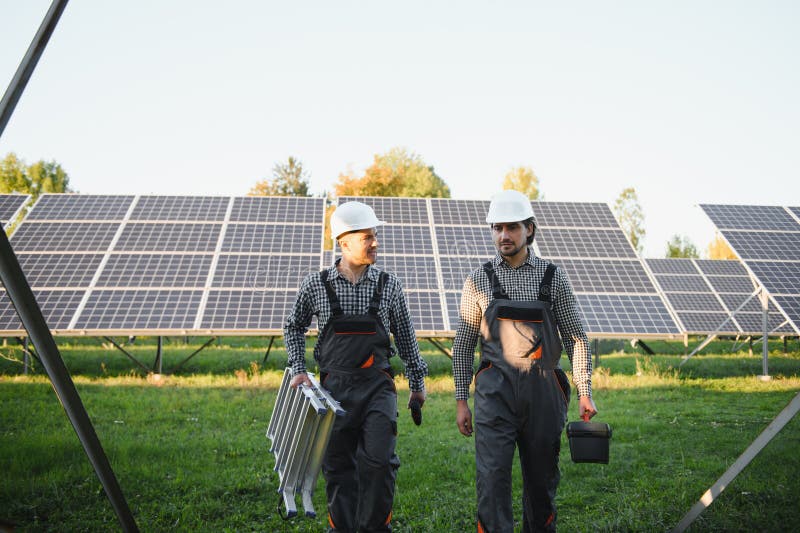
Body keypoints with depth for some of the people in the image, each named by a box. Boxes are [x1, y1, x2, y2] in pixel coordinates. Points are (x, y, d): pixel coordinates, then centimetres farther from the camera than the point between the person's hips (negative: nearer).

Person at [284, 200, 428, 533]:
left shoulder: (389, 285, 2)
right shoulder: (317, 284, 0)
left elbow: (405, 337, 11)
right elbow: (293, 327, 14)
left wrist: (417, 383, 14)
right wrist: (298, 369, 4)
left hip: (377, 386, 0)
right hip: (334, 387, 0)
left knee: (378, 460, -11)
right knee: (338, 466, 7)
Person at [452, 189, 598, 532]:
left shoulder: (553, 279, 5)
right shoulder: (478, 281, 5)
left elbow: (575, 338, 7)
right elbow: (463, 344, 7)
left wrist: (585, 392, 0)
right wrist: (461, 400, 4)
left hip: (543, 390, 1)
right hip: (495, 391, -1)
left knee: (542, 476, 10)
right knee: (492, 475, -10)